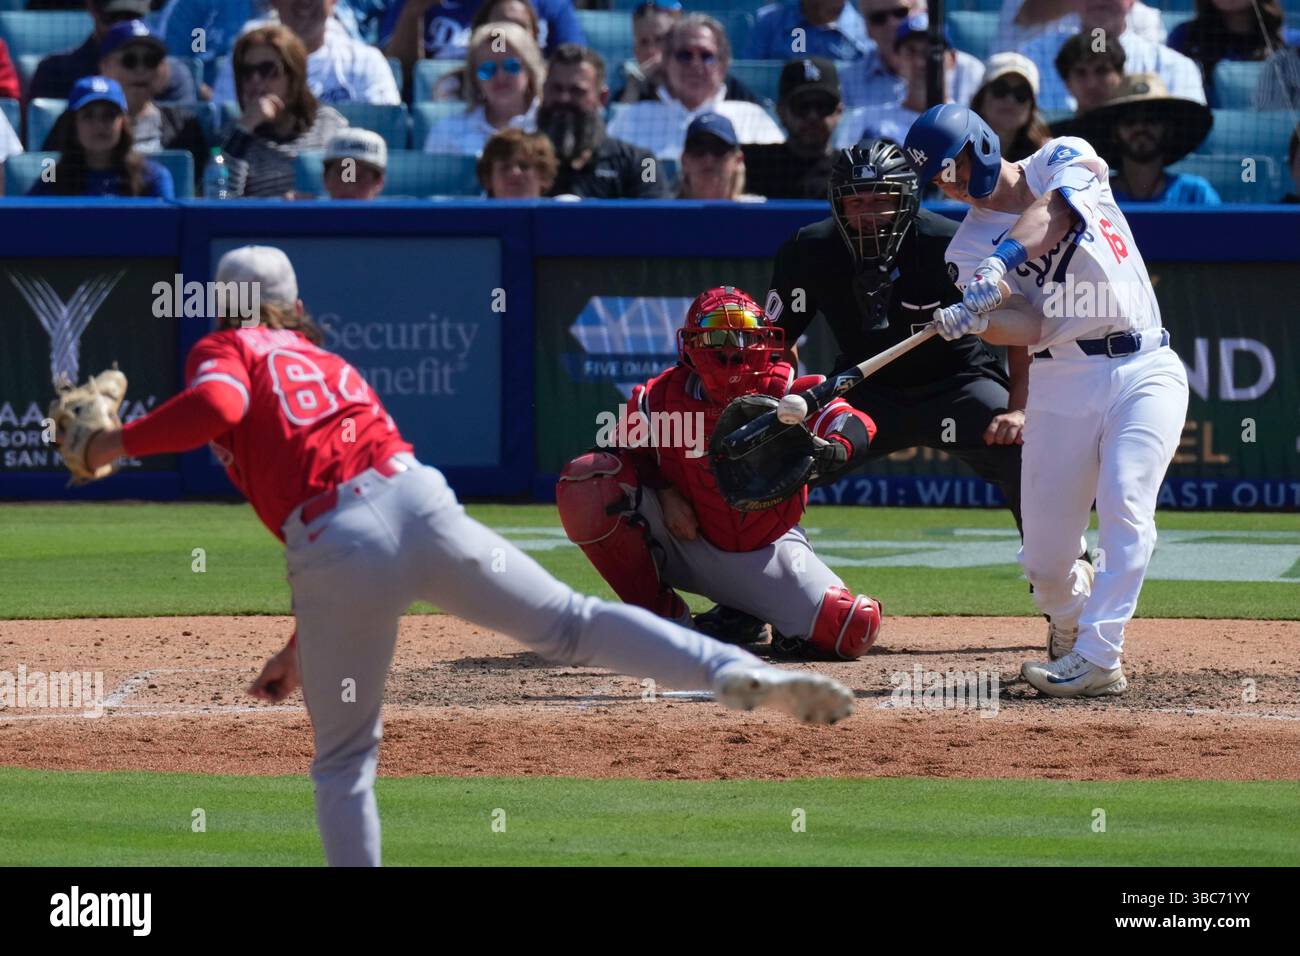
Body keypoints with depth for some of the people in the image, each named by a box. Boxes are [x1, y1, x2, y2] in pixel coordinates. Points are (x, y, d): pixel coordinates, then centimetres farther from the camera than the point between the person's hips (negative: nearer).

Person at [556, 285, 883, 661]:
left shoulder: (784, 393, -12)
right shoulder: (662, 398, -9)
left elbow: (856, 425, -22)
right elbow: (618, 452, 2)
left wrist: (831, 450, -46)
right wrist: (664, 492, -17)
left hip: (767, 553, 0)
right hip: (688, 542, 0)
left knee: (854, 628, -23)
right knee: (586, 484, -23)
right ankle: (661, 614, -7)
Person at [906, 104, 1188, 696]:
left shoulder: (1063, 160, 5)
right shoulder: (969, 246, 6)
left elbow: (1054, 212, -20)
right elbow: (1029, 327, -10)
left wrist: (1000, 267, -33)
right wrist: (975, 319, -31)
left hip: (1145, 370, -2)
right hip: (1063, 383, 2)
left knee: (1125, 504, -22)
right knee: (1045, 557, -1)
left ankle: (1096, 658, -24)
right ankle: (1071, 619, 32)